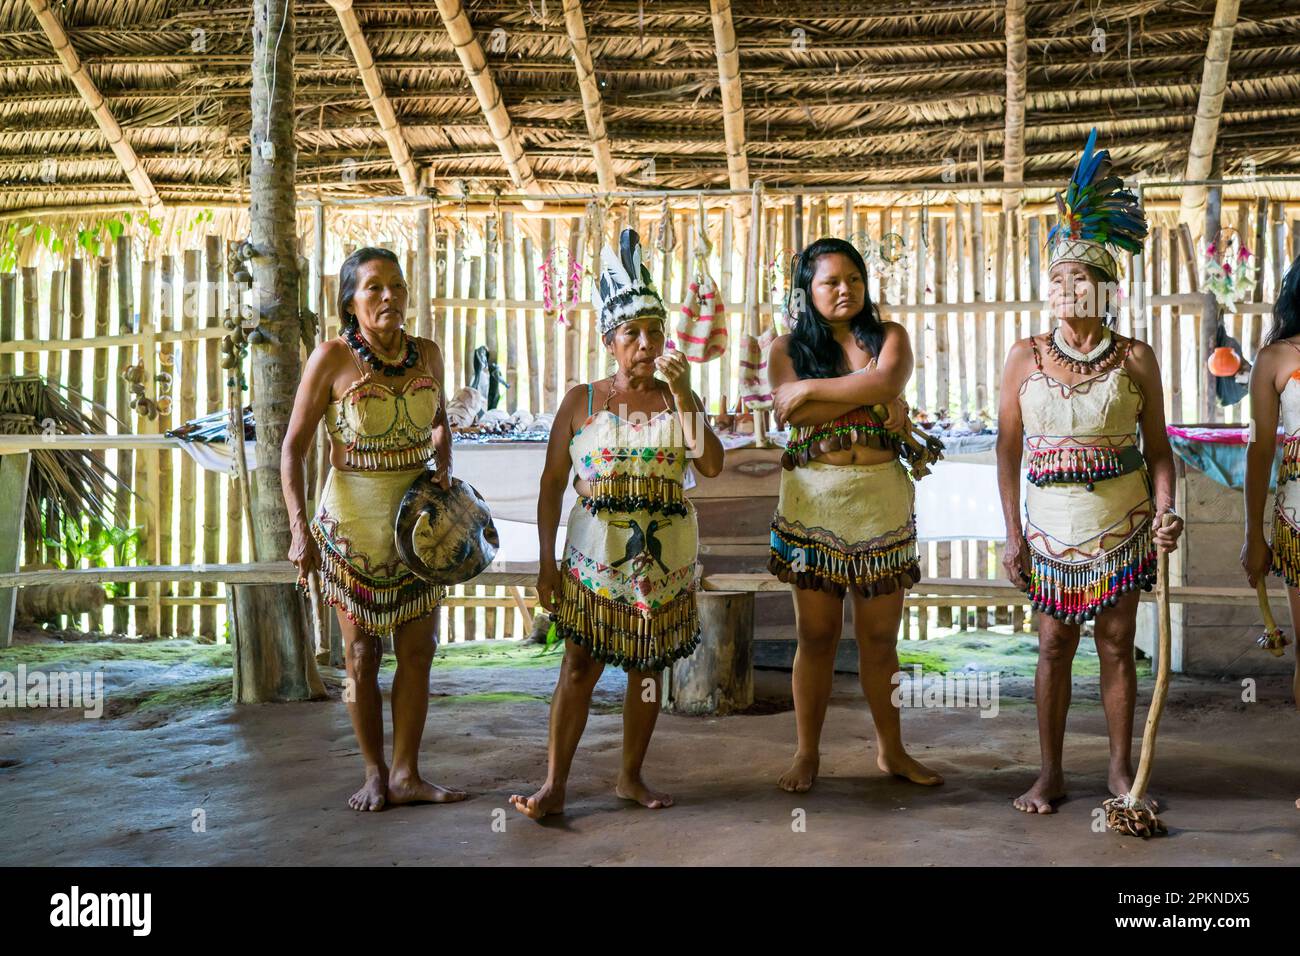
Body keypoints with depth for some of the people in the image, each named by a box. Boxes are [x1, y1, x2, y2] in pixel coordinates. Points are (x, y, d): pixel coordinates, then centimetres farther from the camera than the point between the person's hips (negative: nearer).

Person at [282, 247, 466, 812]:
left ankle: (406, 775, 15)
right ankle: (374, 774, 18)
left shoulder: (426, 354, 1)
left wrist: (444, 468, 1)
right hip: (352, 517, -4)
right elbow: (293, 448, -10)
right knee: (362, 653, 4)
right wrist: (299, 529, -19)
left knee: (417, 650, 4)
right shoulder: (332, 357, -11)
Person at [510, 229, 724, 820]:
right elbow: (552, 483, 0)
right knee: (580, 666, -2)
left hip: (665, 559, 2)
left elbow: (711, 465, -12)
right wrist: (547, 563, -4)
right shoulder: (581, 401, -1)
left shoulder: (679, 400, 3)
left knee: (648, 667, 10)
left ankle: (631, 776, 24)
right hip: (595, 555, -2)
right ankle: (554, 785, 4)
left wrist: (681, 393, -16)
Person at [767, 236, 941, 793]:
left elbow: (887, 382, -15)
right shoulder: (788, 347, 6)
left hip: (882, 500, 1)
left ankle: (890, 750, 21)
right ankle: (807, 753, 17)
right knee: (816, 634, 4)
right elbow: (790, 410, -13)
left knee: (880, 636, 8)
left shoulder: (889, 336, 8)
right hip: (813, 500, -1)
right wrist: (876, 404, -13)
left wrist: (811, 389, -11)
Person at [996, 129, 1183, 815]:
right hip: (1053, 525, 1)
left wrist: (1166, 511, -12)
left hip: (1123, 525, 0)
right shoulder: (1025, 358, 0)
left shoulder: (1135, 359, -1)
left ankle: (1121, 769, 20)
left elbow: (1157, 448, 3)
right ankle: (1050, 774, 16)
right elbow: (1008, 449, 1)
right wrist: (1013, 534, -2)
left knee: (1117, 644, 7)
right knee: (1054, 646, 5)